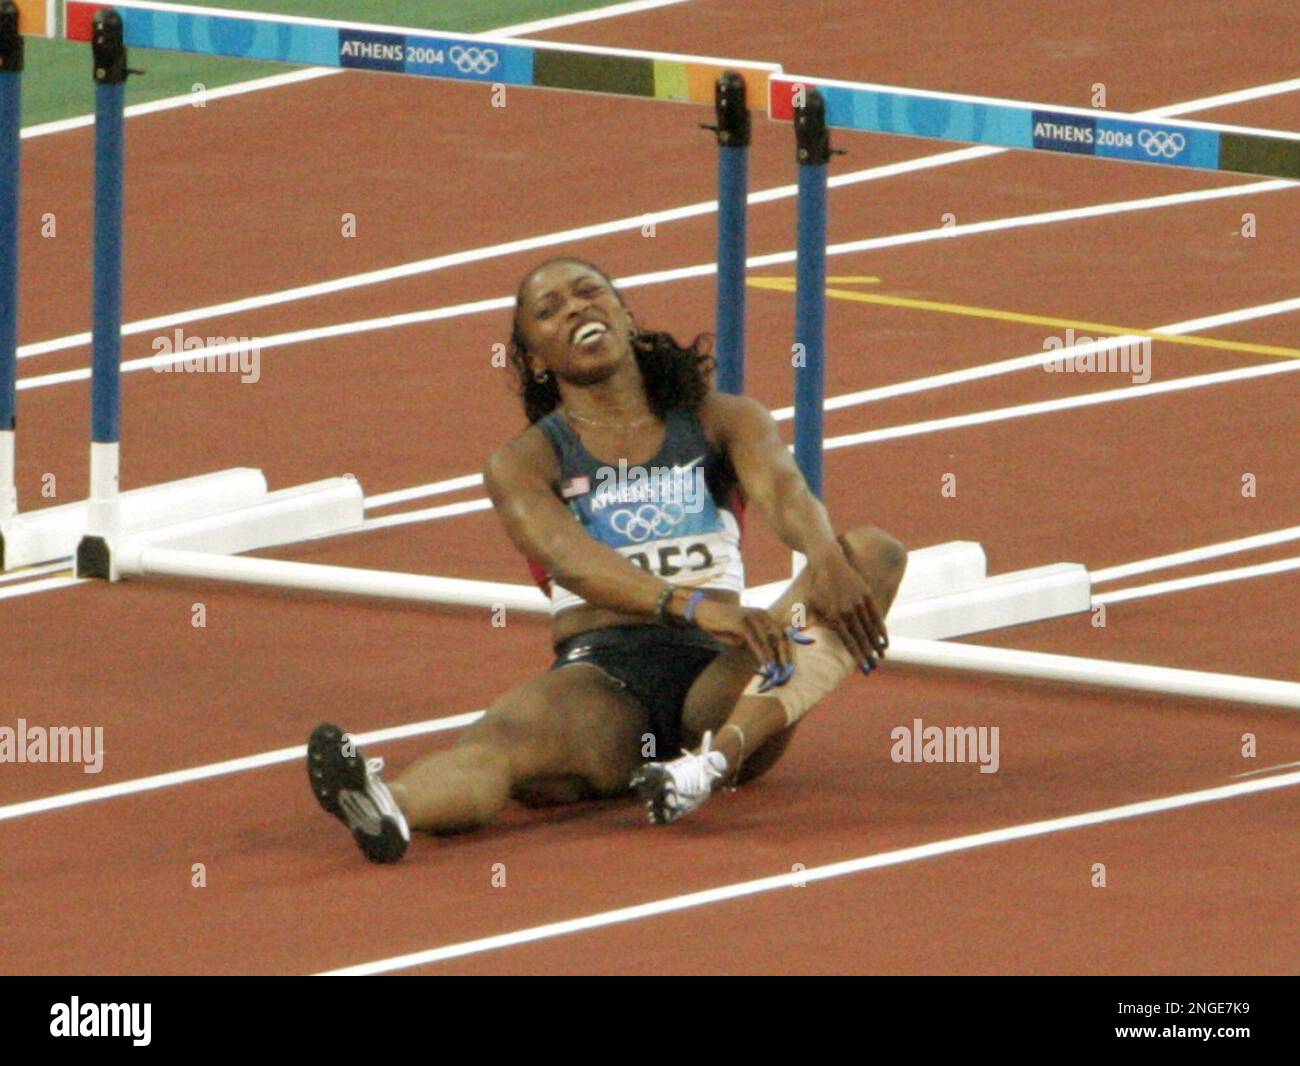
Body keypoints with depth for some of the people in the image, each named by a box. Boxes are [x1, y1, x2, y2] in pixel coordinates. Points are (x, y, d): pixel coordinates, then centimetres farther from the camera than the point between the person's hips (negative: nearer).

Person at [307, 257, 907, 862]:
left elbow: (781, 488, -5)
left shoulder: (723, 421, 17)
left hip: (720, 672, 2)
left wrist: (826, 558, -31)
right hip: (601, 675, -2)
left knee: (874, 551, -21)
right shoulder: (525, 463, 10)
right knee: (503, 739, -35)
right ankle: (385, 808, -72)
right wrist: (693, 605, -32)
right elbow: (571, 560, -11)